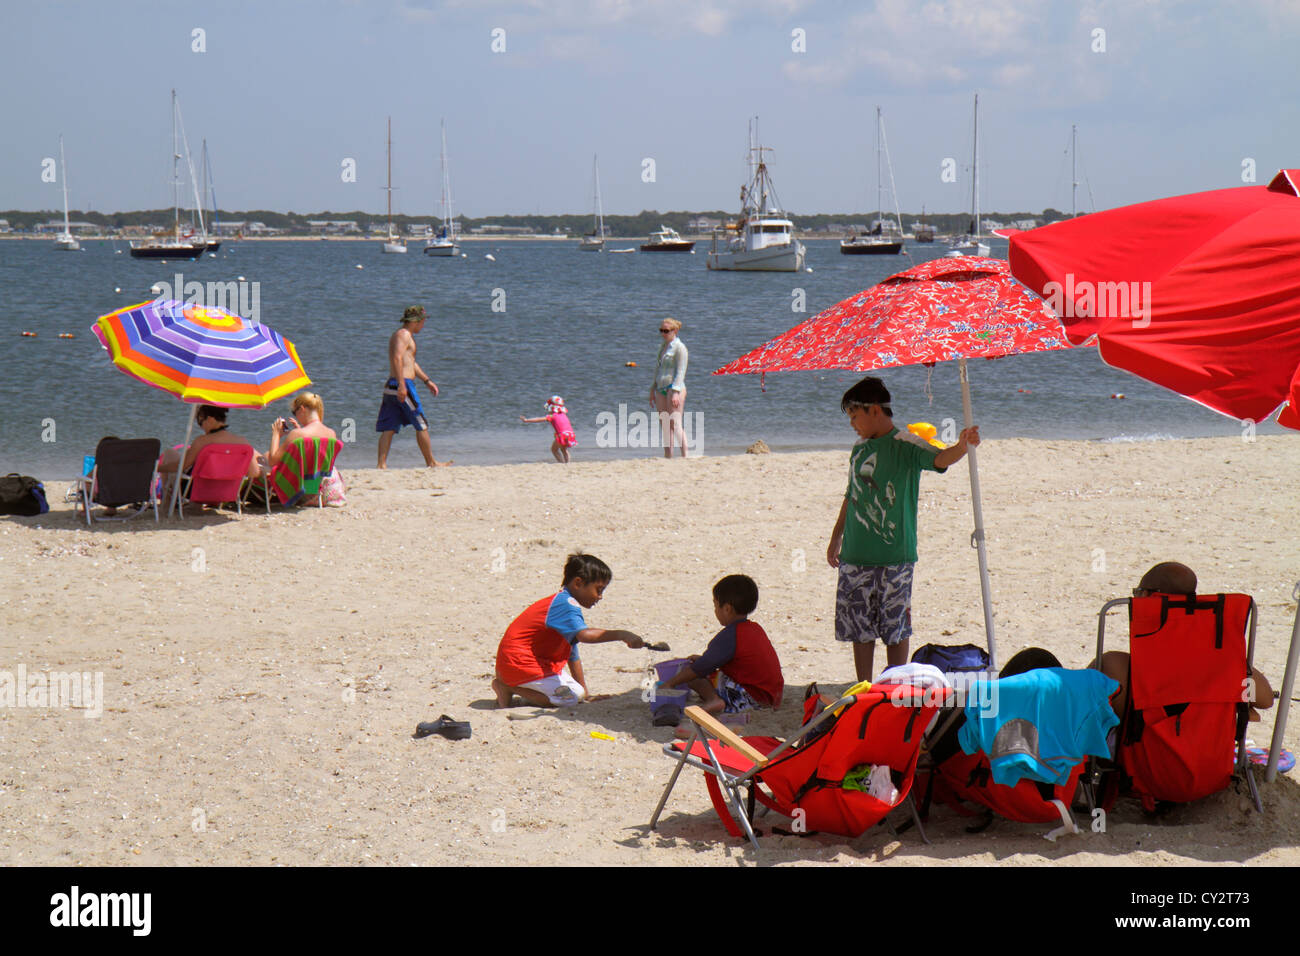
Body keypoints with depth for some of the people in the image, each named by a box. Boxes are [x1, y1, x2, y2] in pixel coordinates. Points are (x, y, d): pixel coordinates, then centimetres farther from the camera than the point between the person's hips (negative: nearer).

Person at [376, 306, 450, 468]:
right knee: (421, 425, 0)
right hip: (404, 384, -10)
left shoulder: (406, 336, 25)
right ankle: (431, 462, 7)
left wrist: (427, 381, 37)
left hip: (392, 387, 10)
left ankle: (382, 463, -5)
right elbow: (397, 359, -22)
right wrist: (401, 385, -29)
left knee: (389, 428, 2)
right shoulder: (403, 335, -8)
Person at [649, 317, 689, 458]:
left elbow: (680, 371, -12)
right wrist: (653, 390, 22)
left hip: (675, 387, -8)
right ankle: (667, 456, 8)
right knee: (664, 425, 5)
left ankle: (685, 456, -19)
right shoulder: (663, 346, 19)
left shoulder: (679, 347, -6)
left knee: (675, 423, -16)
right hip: (661, 388, 8)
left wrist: (676, 392, -20)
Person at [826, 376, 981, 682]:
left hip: (894, 556, -6)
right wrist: (836, 537, 28)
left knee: (895, 627, 0)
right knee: (858, 626, 9)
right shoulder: (860, 448, 13)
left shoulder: (904, 445, -8)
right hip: (856, 557, 6)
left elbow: (939, 458, -26)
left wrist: (962, 446, -47)